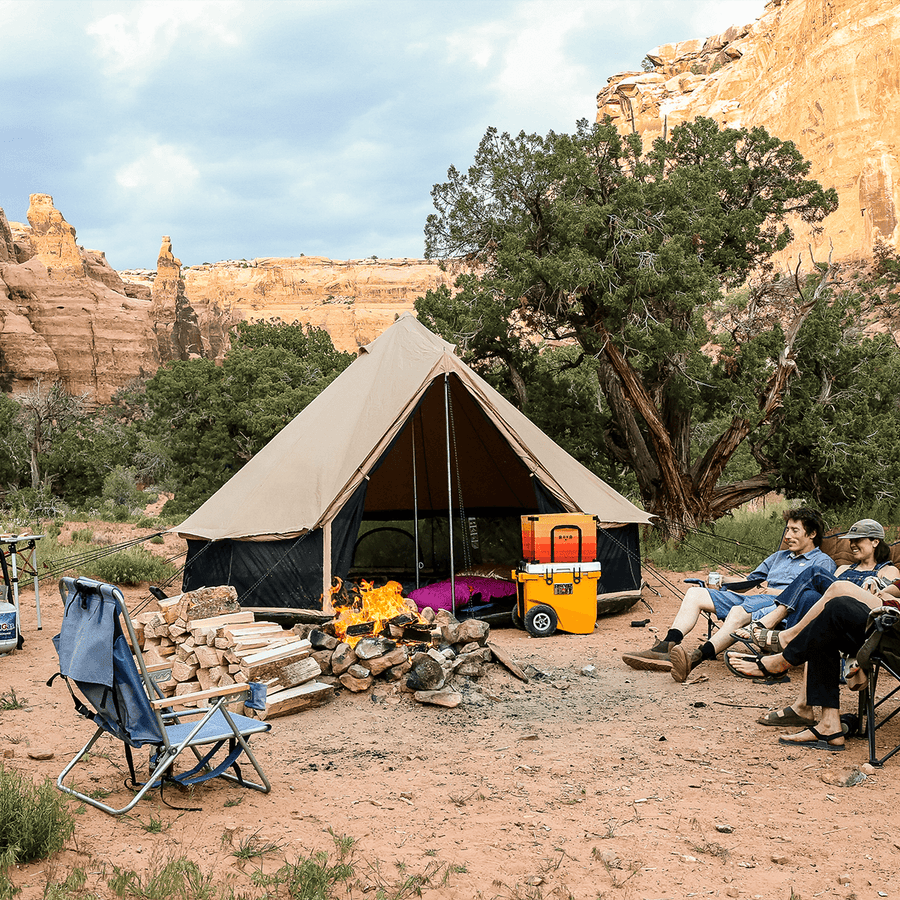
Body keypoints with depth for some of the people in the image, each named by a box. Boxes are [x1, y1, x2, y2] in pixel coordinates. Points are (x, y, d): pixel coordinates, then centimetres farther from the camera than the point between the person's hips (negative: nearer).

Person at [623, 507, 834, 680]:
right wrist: (722, 582, 19)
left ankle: (696, 658, -61)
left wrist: (778, 592, -10)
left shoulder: (823, 561, 12)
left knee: (739, 612, -41)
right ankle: (666, 647, -26)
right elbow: (749, 581, 35)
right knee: (694, 594, -7)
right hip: (750, 600, 8)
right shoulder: (779, 556, 36)